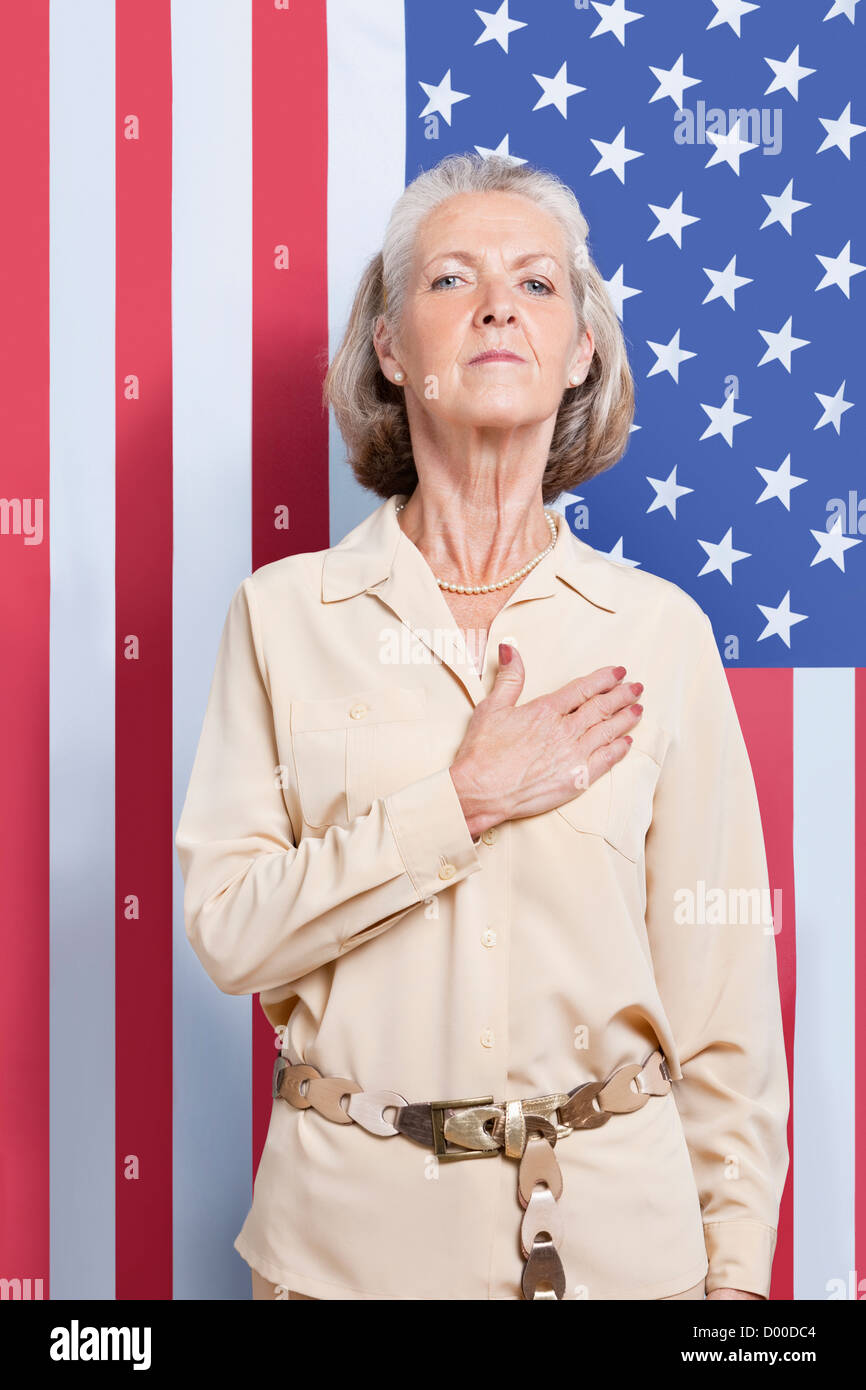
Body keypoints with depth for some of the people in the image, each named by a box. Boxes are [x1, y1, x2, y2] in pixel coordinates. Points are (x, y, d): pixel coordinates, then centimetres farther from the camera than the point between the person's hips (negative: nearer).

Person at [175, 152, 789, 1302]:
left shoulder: (661, 632, -4)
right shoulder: (283, 614, -4)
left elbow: (721, 985, -2)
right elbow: (226, 928, -9)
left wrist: (738, 1267, -2)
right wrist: (463, 803, -17)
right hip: (357, 1220, 0)